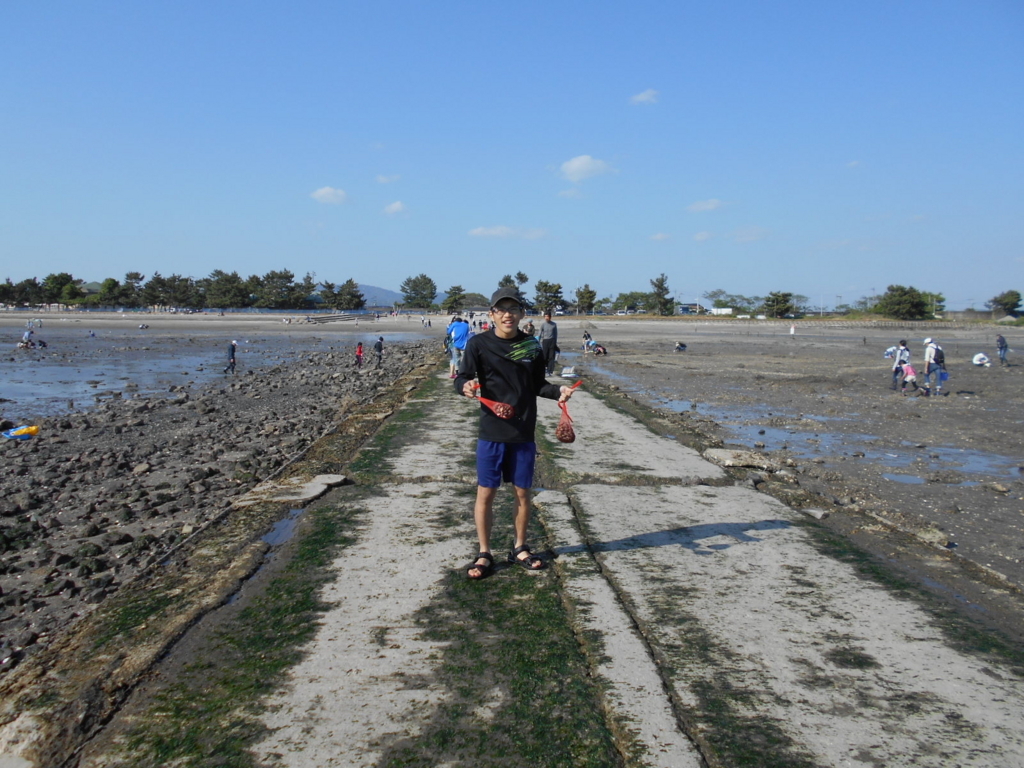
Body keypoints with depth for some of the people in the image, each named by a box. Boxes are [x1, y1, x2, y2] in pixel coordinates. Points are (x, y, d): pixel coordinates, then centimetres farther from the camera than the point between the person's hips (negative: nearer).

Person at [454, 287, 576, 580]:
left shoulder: (531, 346, 5)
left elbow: (537, 385, 13)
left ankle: (519, 548, 30)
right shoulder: (479, 344, -4)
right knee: (486, 493, 2)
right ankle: (484, 554, 17)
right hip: (491, 432, -2)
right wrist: (465, 386, -29)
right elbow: (461, 378, -7)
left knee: (523, 492, 11)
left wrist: (558, 391, -5)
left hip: (524, 433, 3)